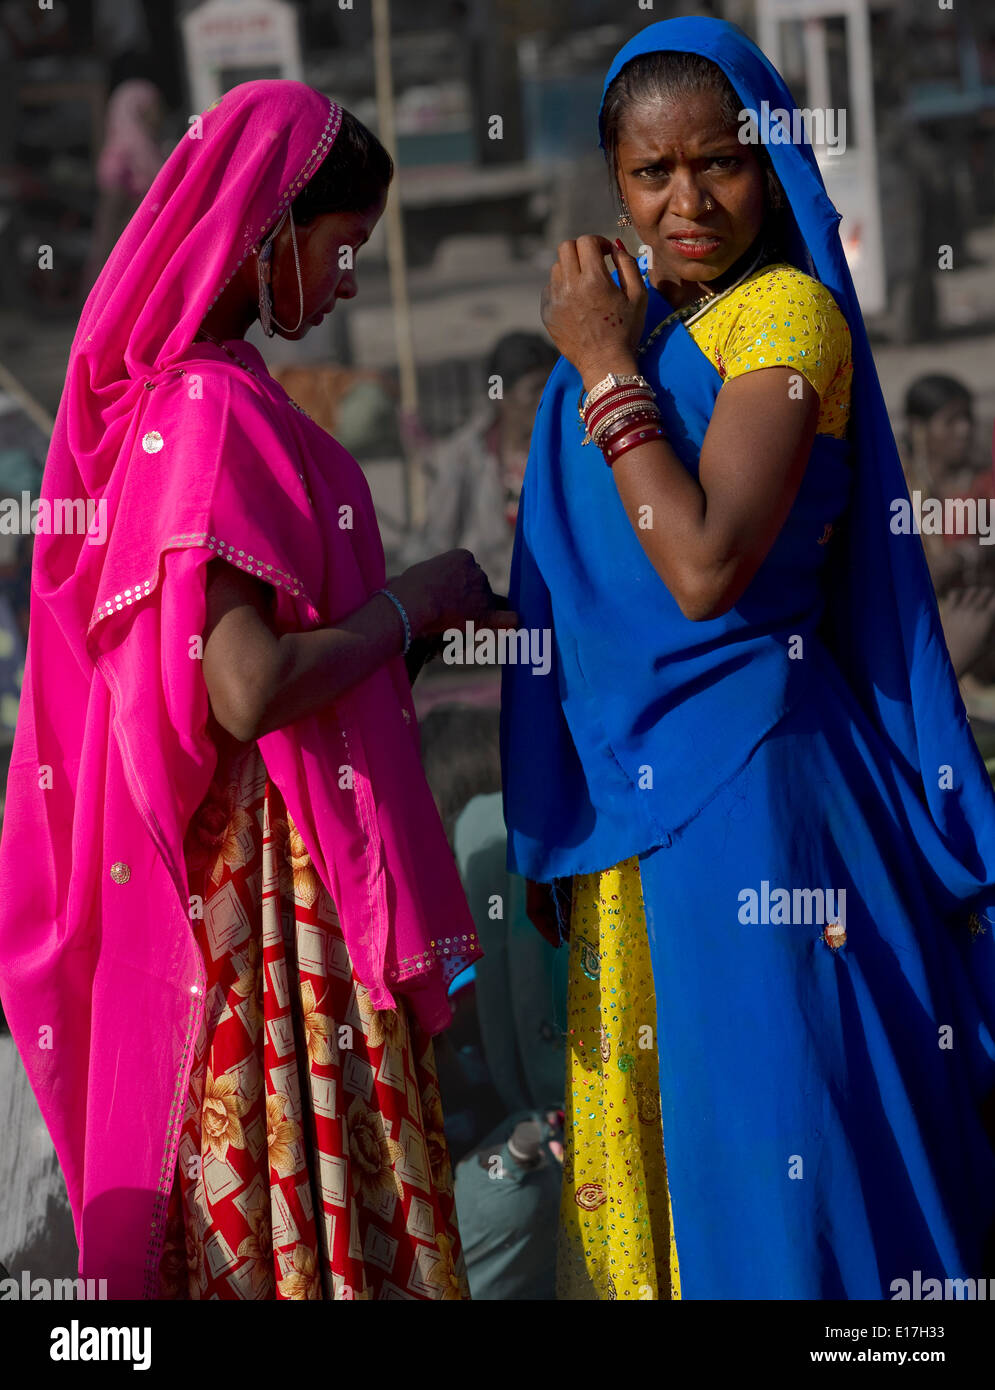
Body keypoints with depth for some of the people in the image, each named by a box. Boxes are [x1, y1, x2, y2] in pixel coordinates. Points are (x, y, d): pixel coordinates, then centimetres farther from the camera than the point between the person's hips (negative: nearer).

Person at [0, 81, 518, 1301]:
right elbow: (250, 687, -26)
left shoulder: (170, 392, 10)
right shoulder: (218, 410, -19)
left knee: (232, 1192, 14)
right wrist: (413, 604, -12)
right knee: (303, 1168, -3)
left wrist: (419, 624, 13)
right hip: (275, 877, -9)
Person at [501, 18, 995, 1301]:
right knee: (647, 1126, 11)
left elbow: (709, 566, -21)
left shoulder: (786, 312, -9)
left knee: (769, 1117, -3)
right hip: (625, 789, 8)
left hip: (744, 783, -8)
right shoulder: (629, 316, 13)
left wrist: (607, 368, -15)